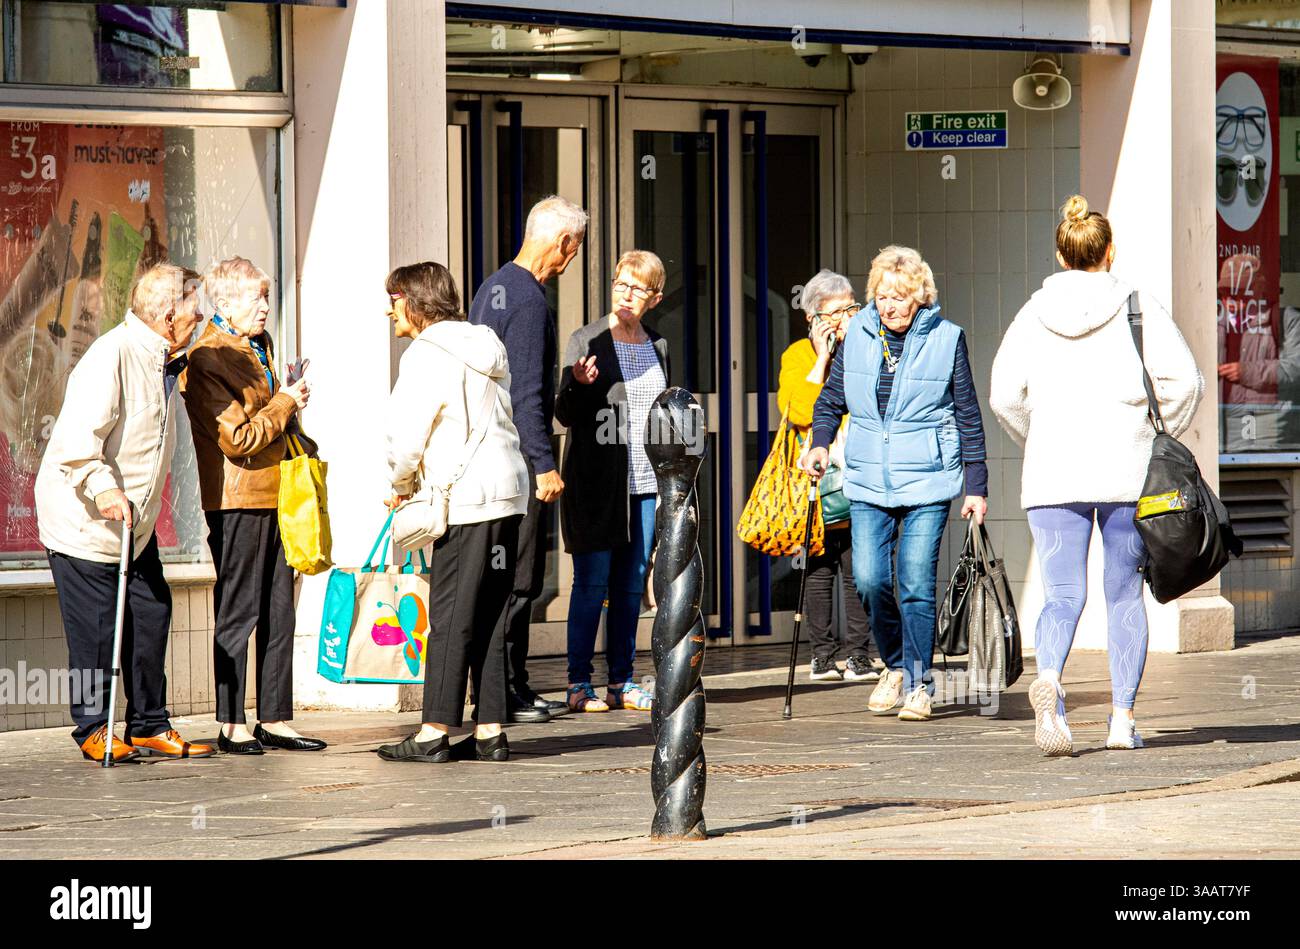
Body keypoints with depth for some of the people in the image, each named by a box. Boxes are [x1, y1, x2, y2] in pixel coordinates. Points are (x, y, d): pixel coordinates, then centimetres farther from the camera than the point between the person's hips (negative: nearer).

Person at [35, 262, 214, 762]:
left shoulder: (165, 362, 10)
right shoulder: (112, 355, -21)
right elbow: (76, 438, -29)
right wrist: (103, 488, -36)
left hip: (136, 519, 9)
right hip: (83, 520, -9)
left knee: (152, 614, 7)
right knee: (96, 627, -3)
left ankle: (149, 726, 16)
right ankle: (92, 729, 9)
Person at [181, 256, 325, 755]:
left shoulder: (257, 347, 18)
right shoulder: (209, 359, -12)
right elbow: (239, 438, -18)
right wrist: (287, 401, -9)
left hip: (274, 495, 9)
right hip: (237, 500, -9)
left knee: (278, 612, 8)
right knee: (238, 612, -4)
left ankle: (275, 720, 13)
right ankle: (232, 724, 1)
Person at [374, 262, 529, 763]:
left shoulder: (427, 354, -9)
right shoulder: (484, 345, 17)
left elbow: (408, 435, -11)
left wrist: (401, 486, 8)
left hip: (465, 499, -8)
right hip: (507, 494, 8)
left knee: (450, 617, -5)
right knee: (489, 617, 9)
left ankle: (435, 732, -4)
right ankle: (490, 731, 8)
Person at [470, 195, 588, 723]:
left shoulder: (492, 288, 15)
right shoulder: (529, 300, -15)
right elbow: (526, 393, -19)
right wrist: (544, 464, -19)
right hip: (520, 453, -10)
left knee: (510, 575, 12)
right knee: (517, 578, -6)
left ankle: (513, 690, 15)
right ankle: (505, 694, -6)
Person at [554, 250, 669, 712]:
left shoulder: (657, 346, 13)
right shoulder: (587, 341, -3)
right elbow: (566, 414, -5)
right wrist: (579, 385, -26)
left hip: (644, 483, 5)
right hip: (596, 482, -5)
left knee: (632, 584, 6)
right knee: (592, 583, -5)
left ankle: (622, 682, 10)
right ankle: (579, 684, -1)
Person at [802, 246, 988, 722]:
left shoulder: (946, 339, -3)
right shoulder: (858, 334, 4)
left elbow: (968, 418, 3)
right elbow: (831, 399, 16)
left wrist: (976, 486, 2)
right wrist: (820, 443, -2)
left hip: (928, 484, -3)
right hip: (867, 482, 3)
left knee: (916, 584, -7)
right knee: (869, 580, -5)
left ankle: (918, 683, 6)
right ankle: (894, 665, 19)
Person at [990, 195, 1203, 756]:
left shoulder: (1033, 314, 5)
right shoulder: (1137, 308, -1)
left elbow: (1004, 396, 1)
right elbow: (1184, 382, -8)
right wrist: (1160, 438, 8)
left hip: (1051, 477, 1)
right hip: (1127, 475, -1)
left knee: (1063, 595, 1)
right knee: (1125, 594, 10)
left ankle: (1048, 675, -29)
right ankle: (1123, 718, 7)